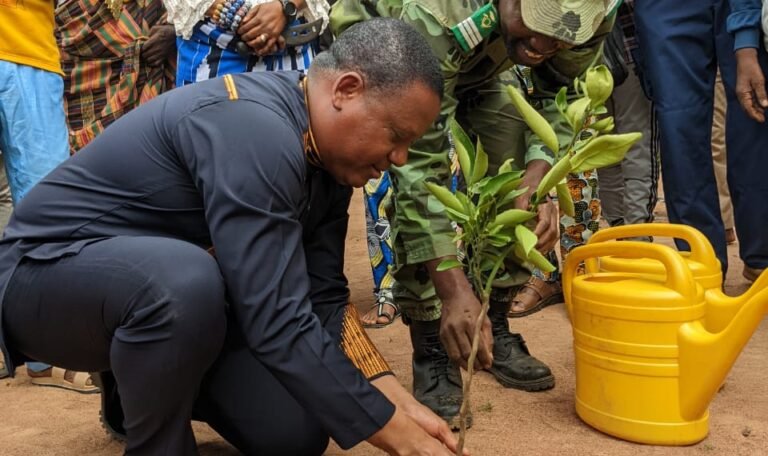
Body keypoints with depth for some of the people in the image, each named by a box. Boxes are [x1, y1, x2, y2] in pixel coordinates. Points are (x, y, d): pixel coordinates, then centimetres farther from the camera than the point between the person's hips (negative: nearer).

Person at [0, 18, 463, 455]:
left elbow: (324, 301, -2)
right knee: (182, 280, -40)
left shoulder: (330, 161, -3)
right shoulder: (251, 127, -32)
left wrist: (401, 404, -10)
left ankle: (138, 388, 21)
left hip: (171, 292, 8)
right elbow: (279, 324, -35)